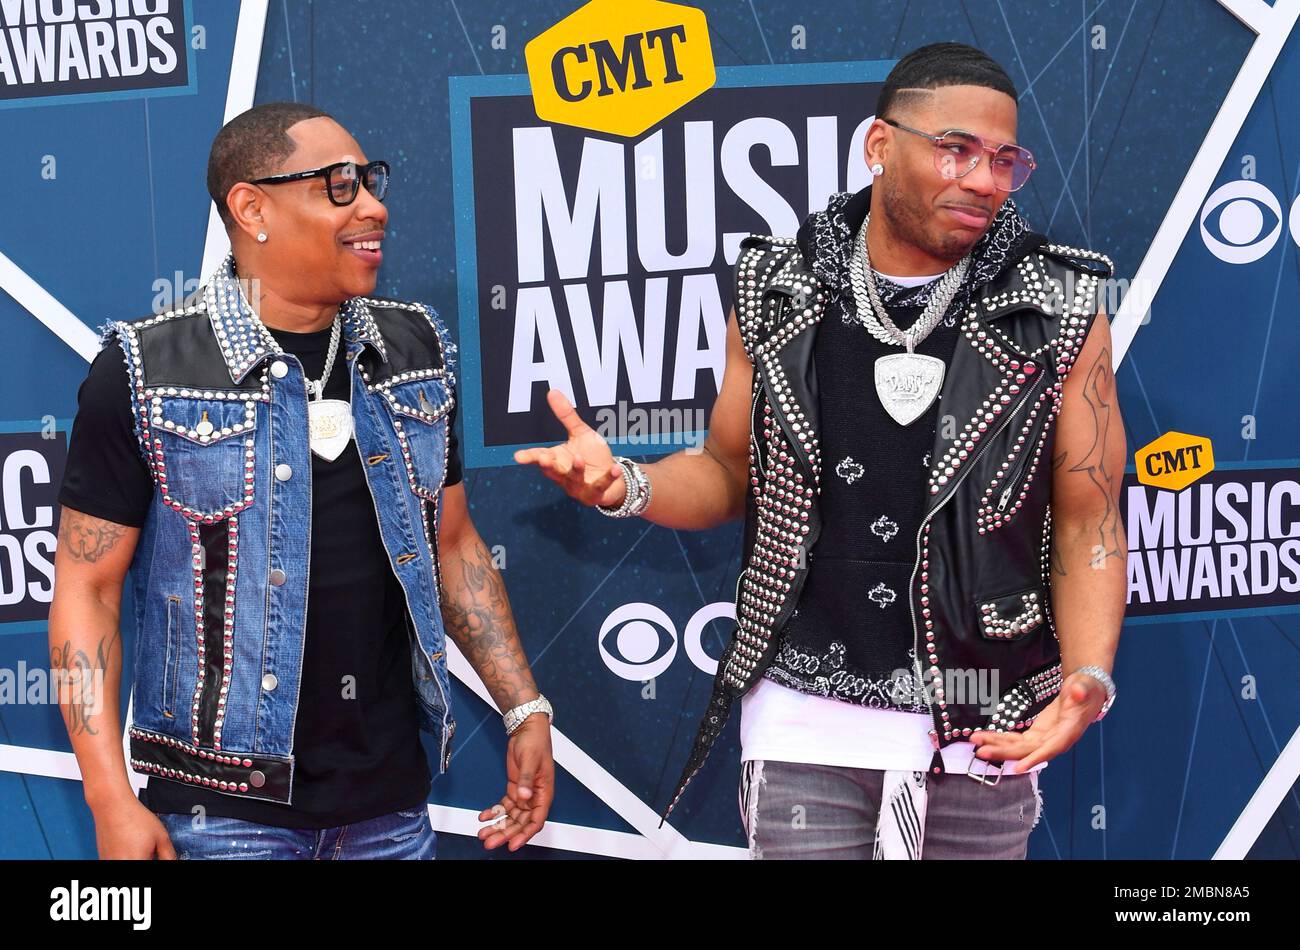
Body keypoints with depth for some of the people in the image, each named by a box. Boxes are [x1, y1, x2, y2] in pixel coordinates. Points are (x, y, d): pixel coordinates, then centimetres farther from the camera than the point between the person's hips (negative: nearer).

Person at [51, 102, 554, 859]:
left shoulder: (417, 350, 5)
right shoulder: (146, 372, -9)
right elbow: (87, 589, -7)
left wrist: (525, 709, 6)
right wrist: (112, 801, -14)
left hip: (392, 797, 5)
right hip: (224, 804, -4)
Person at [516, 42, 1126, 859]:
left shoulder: (1057, 314, -5)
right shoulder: (781, 296, -1)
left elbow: (1088, 520, -3)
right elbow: (728, 474, 9)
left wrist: (1091, 677, -18)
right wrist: (627, 485, -11)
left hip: (985, 728, 0)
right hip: (808, 717, 0)